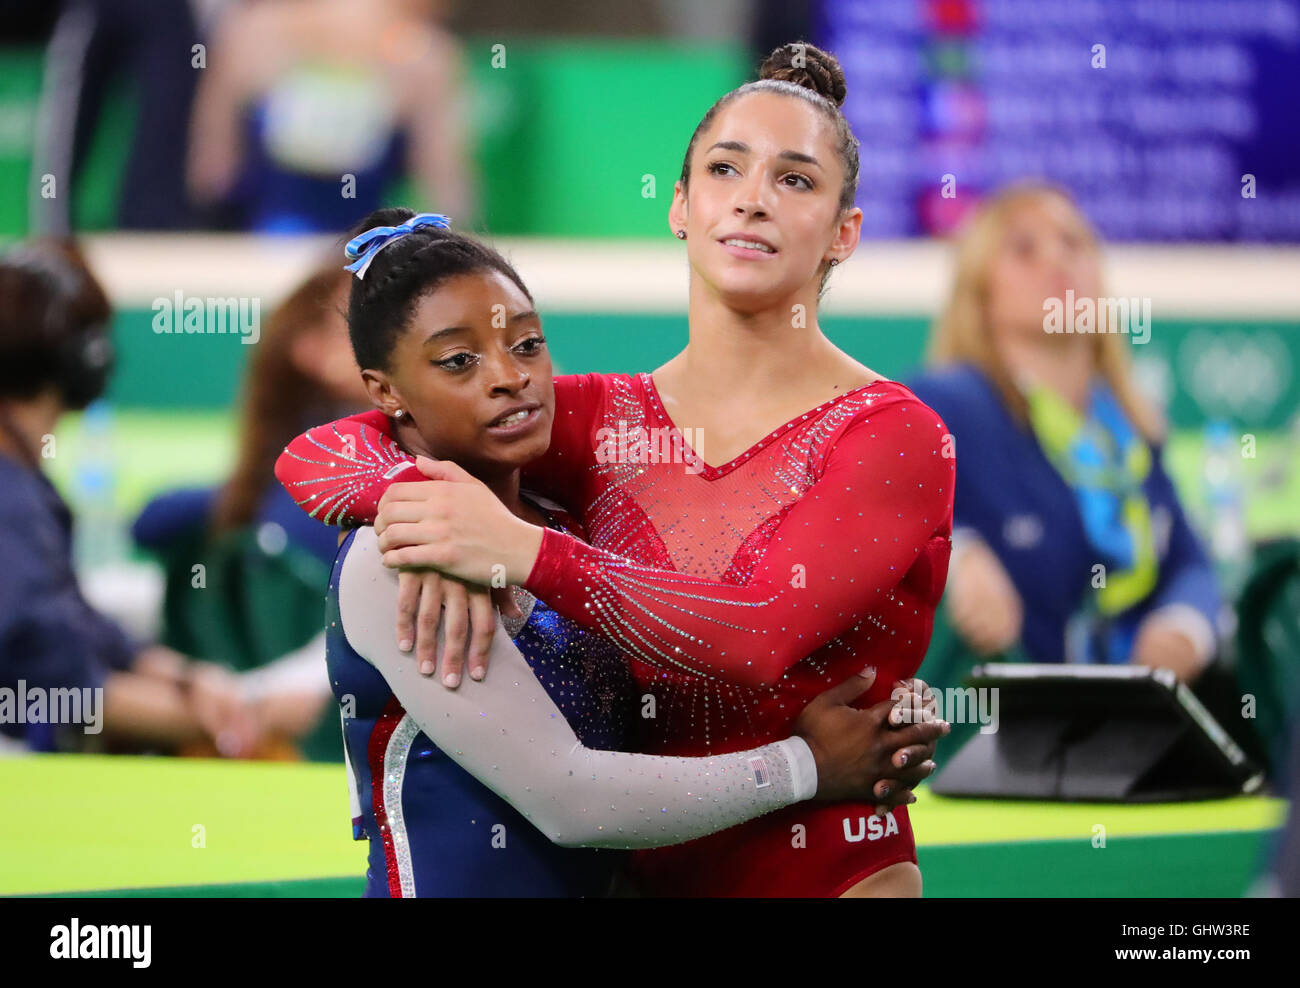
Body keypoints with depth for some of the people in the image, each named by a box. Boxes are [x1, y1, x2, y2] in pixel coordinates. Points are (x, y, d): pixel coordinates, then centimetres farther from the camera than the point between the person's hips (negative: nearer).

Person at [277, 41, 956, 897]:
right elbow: (317, 455, 1)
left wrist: (524, 552, -29)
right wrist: (430, 522, -22)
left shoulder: (892, 435, -9)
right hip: (637, 869, 4)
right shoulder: (604, 417, 4)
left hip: (829, 871, -4)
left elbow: (763, 636, -24)